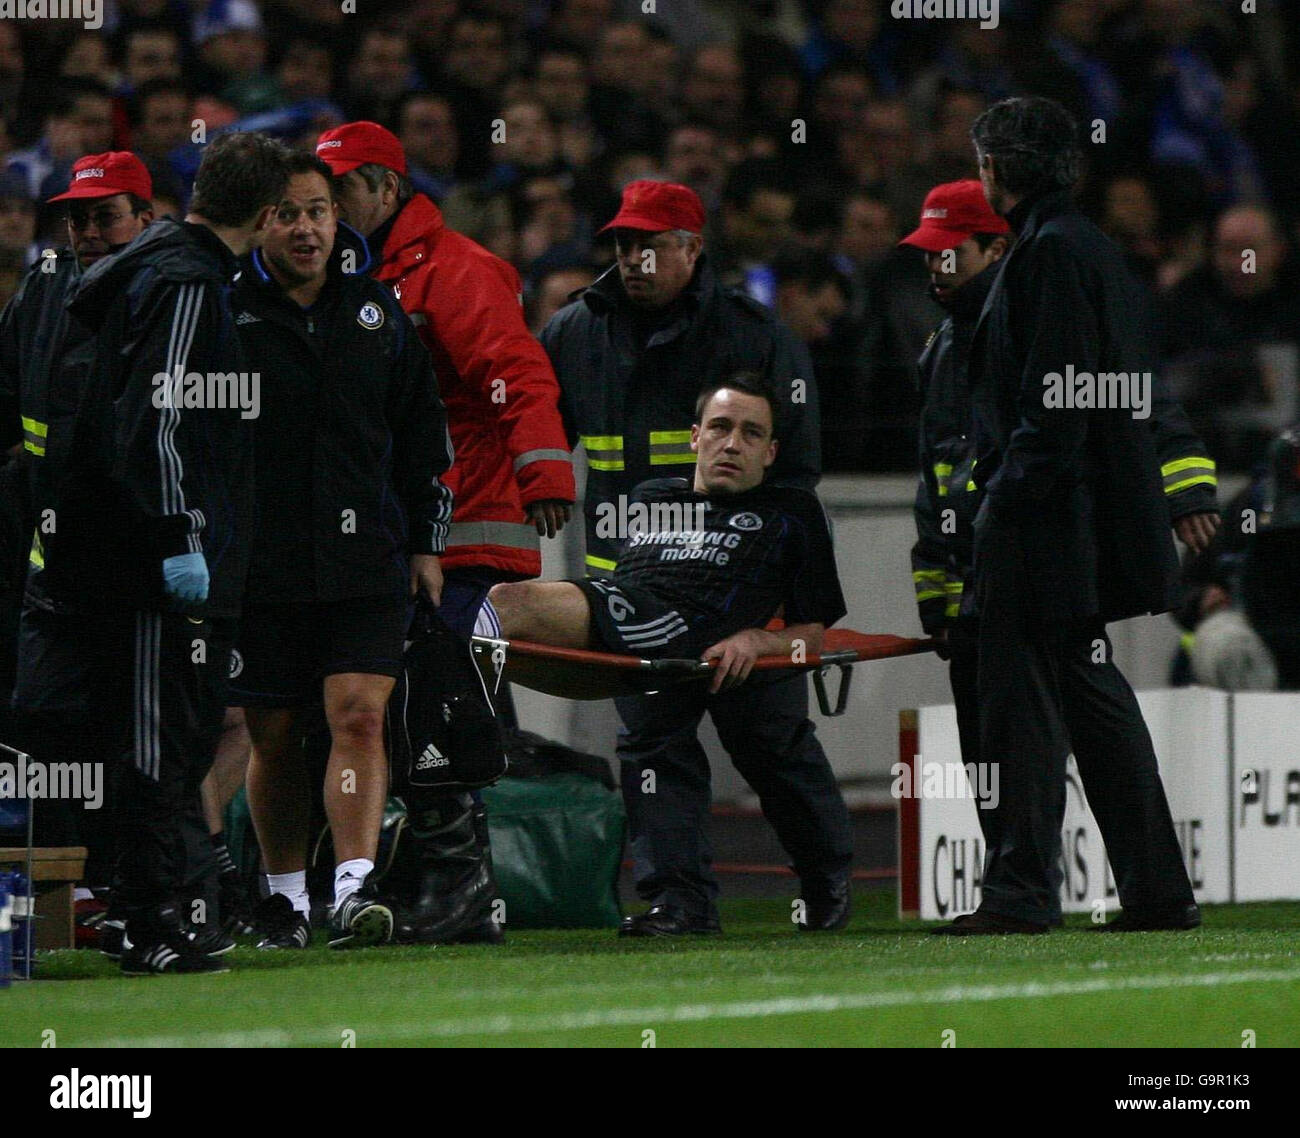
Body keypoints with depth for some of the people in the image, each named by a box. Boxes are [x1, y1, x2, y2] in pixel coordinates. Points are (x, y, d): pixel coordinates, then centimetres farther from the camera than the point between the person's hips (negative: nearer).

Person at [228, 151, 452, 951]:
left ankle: (356, 886, -18)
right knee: (275, 735, 6)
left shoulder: (376, 310, 9)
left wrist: (426, 541, 12)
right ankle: (285, 897, 19)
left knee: (360, 716, -12)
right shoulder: (224, 312, -2)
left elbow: (422, 431, 16)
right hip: (261, 568, -1)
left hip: (365, 561, 2)